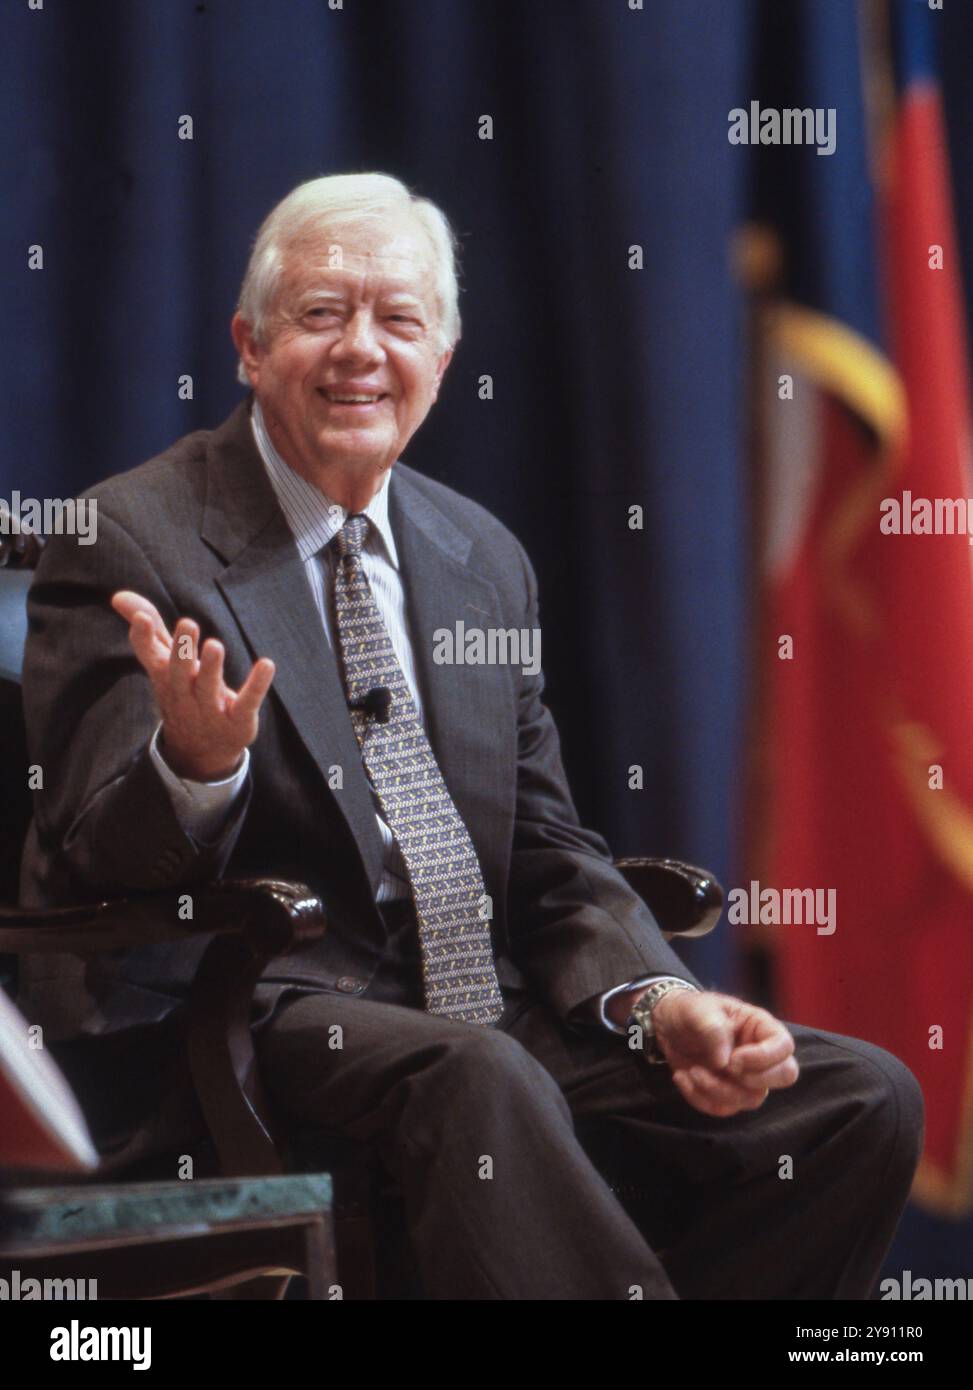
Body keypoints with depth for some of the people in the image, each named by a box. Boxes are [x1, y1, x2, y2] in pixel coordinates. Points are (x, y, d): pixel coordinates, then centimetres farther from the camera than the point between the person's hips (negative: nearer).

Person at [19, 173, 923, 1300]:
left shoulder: (486, 561, 16)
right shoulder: (129, 544, -2)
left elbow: (547, 857, 17)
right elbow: (105, 868, -8)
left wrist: (657, 1000, -4)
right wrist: (193, 765, -31)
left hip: (489, 1008, 6)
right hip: (245, 1019, -6)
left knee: (862, 1099, -10)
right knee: (475, 1078, -38)